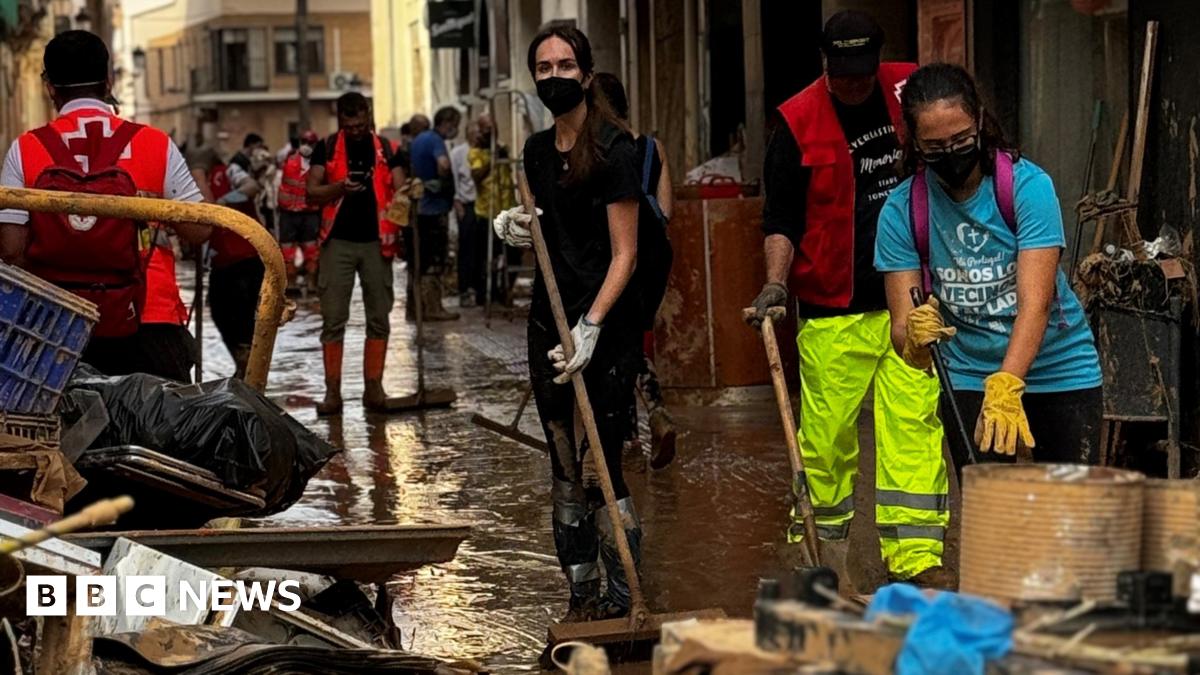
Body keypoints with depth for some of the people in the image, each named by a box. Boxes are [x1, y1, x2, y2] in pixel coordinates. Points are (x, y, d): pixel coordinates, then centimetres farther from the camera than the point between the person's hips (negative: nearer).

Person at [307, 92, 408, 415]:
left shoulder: (385, 149, 7)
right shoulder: (327, 149, 3)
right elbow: (312, 193, -1)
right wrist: (339, 187, -20)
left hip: (376, 242, 2)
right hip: (338, 242, -1)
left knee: (378, 318, 4)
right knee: (333, 319, -2)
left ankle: (373, 388, 11)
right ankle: (332, 391, 1)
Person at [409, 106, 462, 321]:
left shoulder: (418, 140, 15)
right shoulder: (435, 140, -14)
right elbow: (443, 164, -33)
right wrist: (444, 183, -16)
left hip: (418, 207, 9)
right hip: (435, 208, -9)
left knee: (420, 262, 13)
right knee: (434, 262, -4)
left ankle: (419, 307, 17)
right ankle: (433, 308, -2)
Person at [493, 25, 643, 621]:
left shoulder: (614, 148, -10)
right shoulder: (537, 151, 11)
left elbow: (624, 253, -13)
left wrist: (592, 326, -23)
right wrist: (517, 226, 2)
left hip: (609, 324, -7)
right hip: (549, 317, 7)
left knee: (602, 465, -8)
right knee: (564, 469, 8)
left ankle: (623, 601, 1)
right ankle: (582, 596, 15)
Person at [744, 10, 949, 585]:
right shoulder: (798, 123, -4)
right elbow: (780, 218, -1)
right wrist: (776, 280, -17)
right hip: (832, 308, -2)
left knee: (915, 421, -5)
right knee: (827, 429, -1)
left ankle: (914, 554, -4)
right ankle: (819, 541, 17)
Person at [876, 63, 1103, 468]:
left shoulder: (1028, 185, -19)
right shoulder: (901, 211, -10)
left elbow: (1035, 302, -28)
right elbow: (900, 327, -14)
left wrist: (1005, 387, -43)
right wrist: (915, 340, -39)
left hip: (1059, 371, -1)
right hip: (968, 378, 1)